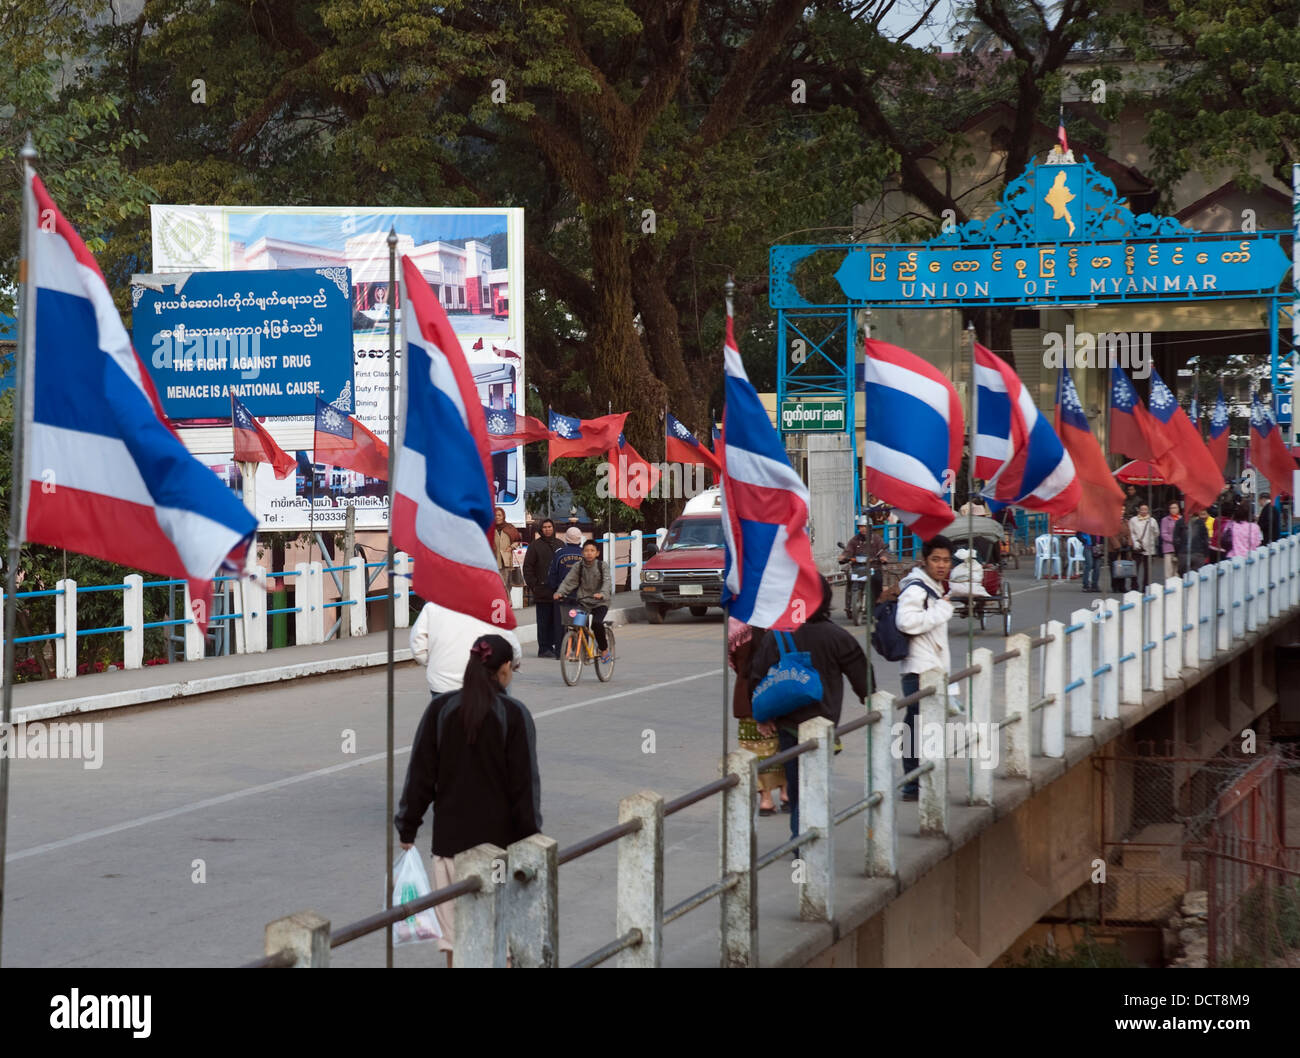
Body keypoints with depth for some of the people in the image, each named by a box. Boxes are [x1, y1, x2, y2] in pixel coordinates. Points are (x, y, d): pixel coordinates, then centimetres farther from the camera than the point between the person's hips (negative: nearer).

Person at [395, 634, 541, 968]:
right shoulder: (514, 714, -7)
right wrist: (531, 840, 0)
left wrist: (407, 828, 10)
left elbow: (420, 775, 2)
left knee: (455, 939, 8)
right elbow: (525, 784, -6)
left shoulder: (440, 709, -1)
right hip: (500, 840, -2)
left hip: (450, 837, 2)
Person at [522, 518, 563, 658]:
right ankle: (545, 648, 4)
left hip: (559, 589, 3)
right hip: (543, 590, -3)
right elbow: (528, 567, 2)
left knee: (559, 620, 1)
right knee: (544, 621, -1)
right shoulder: (535, 545, 3)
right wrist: (532, 585, -5)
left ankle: (559, 648, 6)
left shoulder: (560, 544, 14)